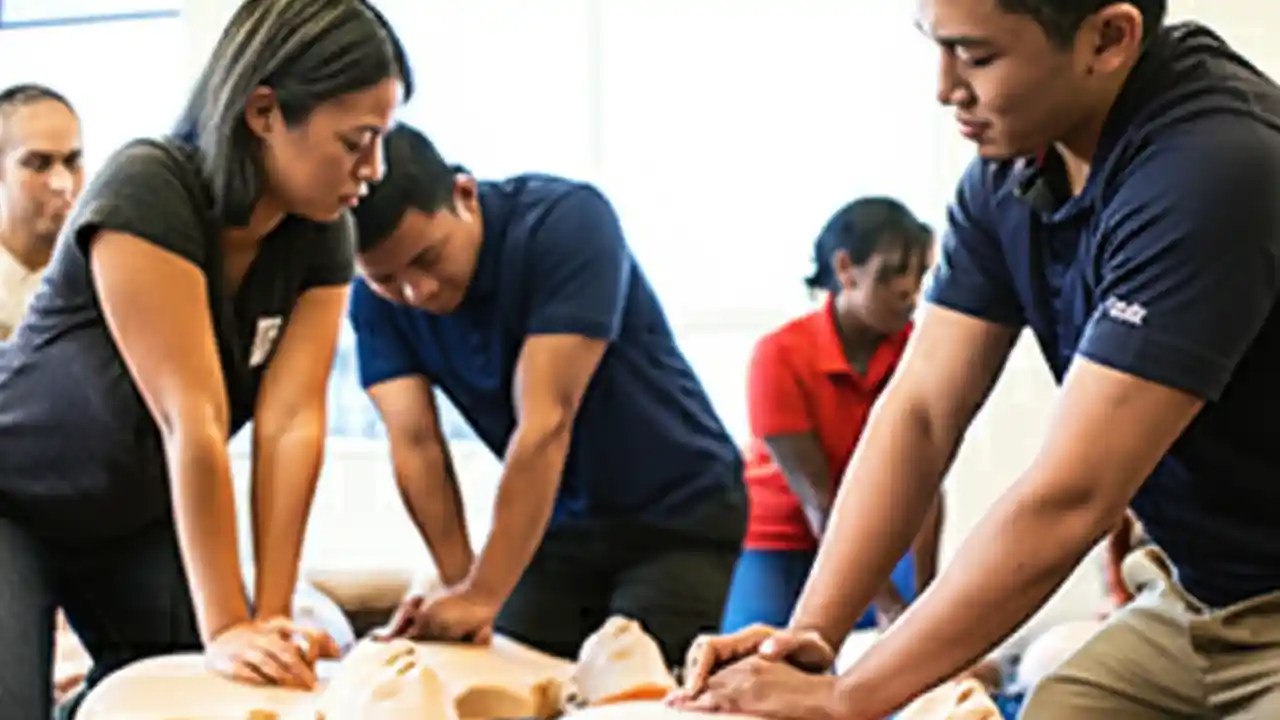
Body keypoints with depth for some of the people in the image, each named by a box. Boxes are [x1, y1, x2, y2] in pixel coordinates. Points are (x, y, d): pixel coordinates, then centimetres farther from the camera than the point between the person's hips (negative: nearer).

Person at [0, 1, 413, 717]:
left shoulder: (322, 233, -12)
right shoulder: (147, 193, -30)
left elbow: (292, 422, -17)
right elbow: (191, 421, -33)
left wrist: (271, 616, -22)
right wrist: (226, 627, -32)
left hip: (139, 516, 6)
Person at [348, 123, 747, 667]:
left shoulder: (566, 223, -26)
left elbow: (546, 420, -32)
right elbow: (415, 444, -15)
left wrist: (484, 594, -35)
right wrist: (460, 583, -28)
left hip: (677, 515, -4)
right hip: (556, 521, 5)